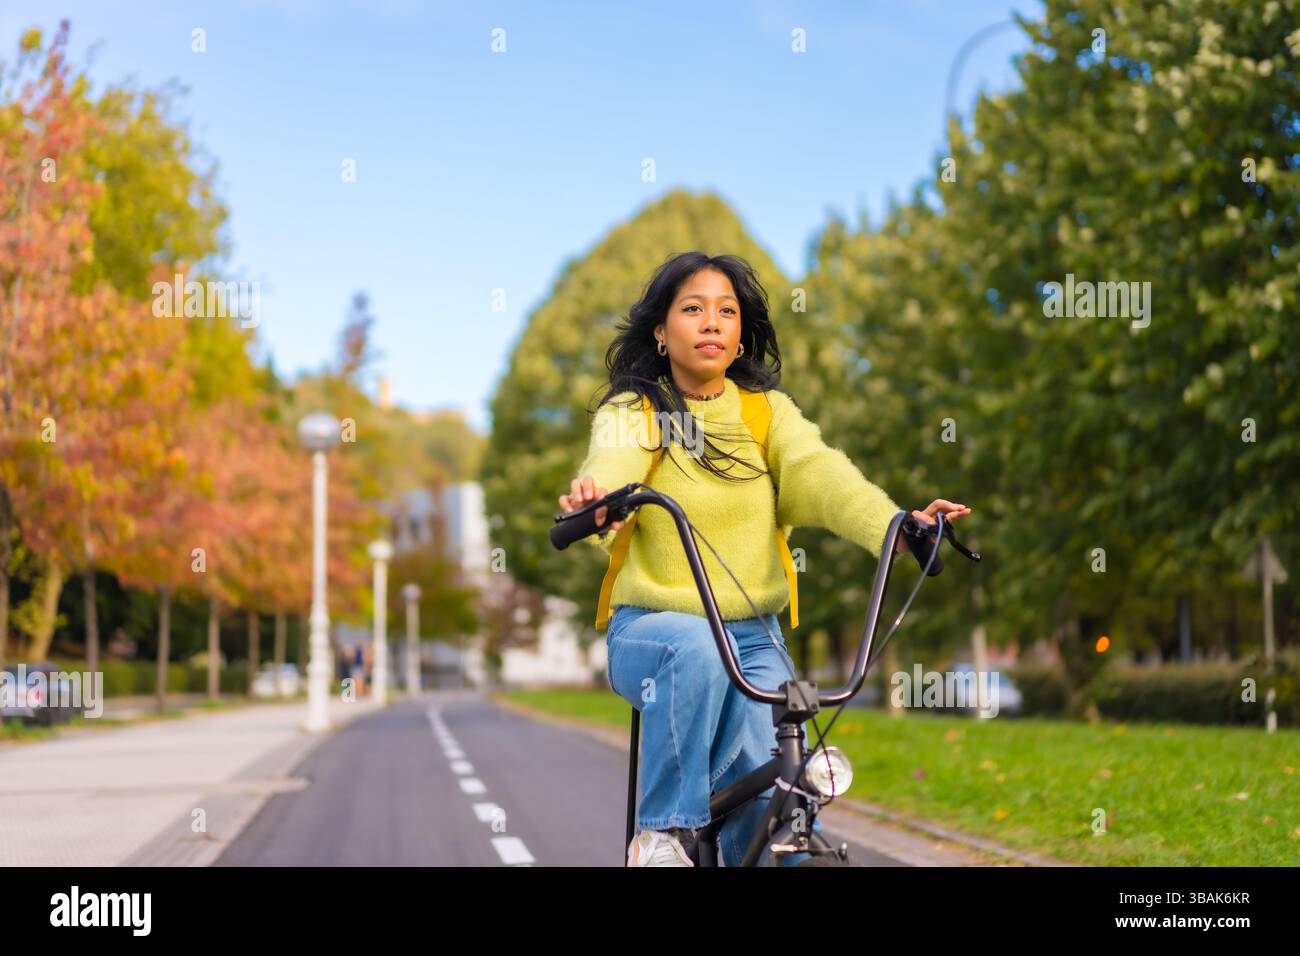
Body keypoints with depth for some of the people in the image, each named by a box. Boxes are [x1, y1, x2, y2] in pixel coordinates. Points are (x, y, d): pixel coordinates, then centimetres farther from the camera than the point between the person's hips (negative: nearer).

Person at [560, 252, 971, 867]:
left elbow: (819, 474, -11)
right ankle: (662, 833, -21)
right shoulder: (631, 412, 1)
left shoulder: (766, 410, 8)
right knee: (693, 648, -37)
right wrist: (592, 505, -47)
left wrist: (896, 527, -31)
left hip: (754, 639, 2)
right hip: (651, 629, -2)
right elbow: (609, 473, -21)